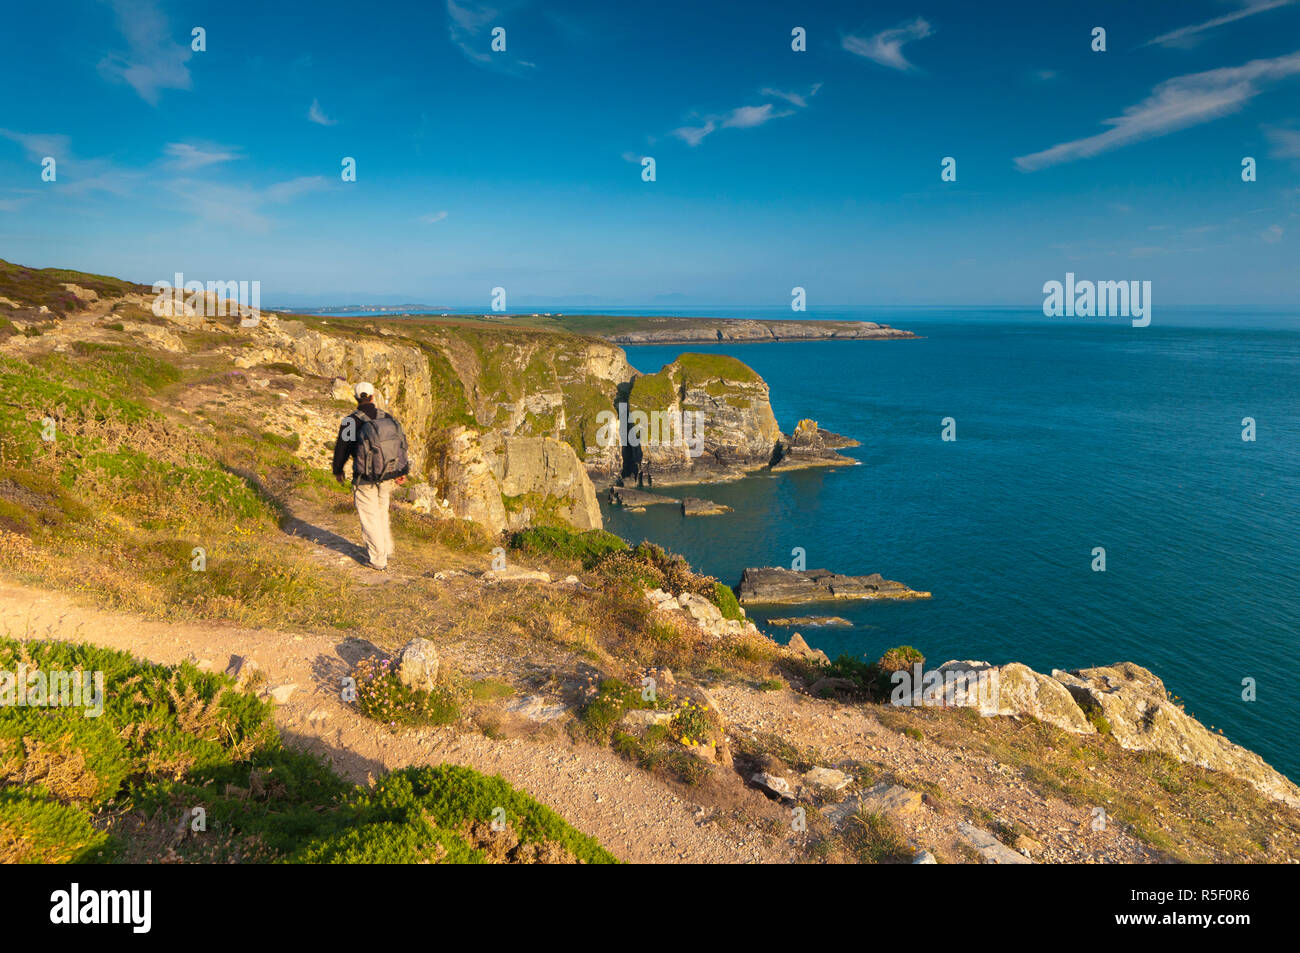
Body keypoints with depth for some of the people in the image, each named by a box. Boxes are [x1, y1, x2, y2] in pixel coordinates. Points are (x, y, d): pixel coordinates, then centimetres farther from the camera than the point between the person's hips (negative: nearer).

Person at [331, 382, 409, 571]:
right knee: (382, 512, 24)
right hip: (388, 477, 4)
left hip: (365, 479, -4)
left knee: (370, 517, 6)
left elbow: (342, 448, -2)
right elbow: (401, 443, 8)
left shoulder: (351, 421, -11)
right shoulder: (387, 418, 1)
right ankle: (386, 550, 36)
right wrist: (402, 472, 20)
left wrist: (337, 471, 16)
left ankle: (378, 561, 10)